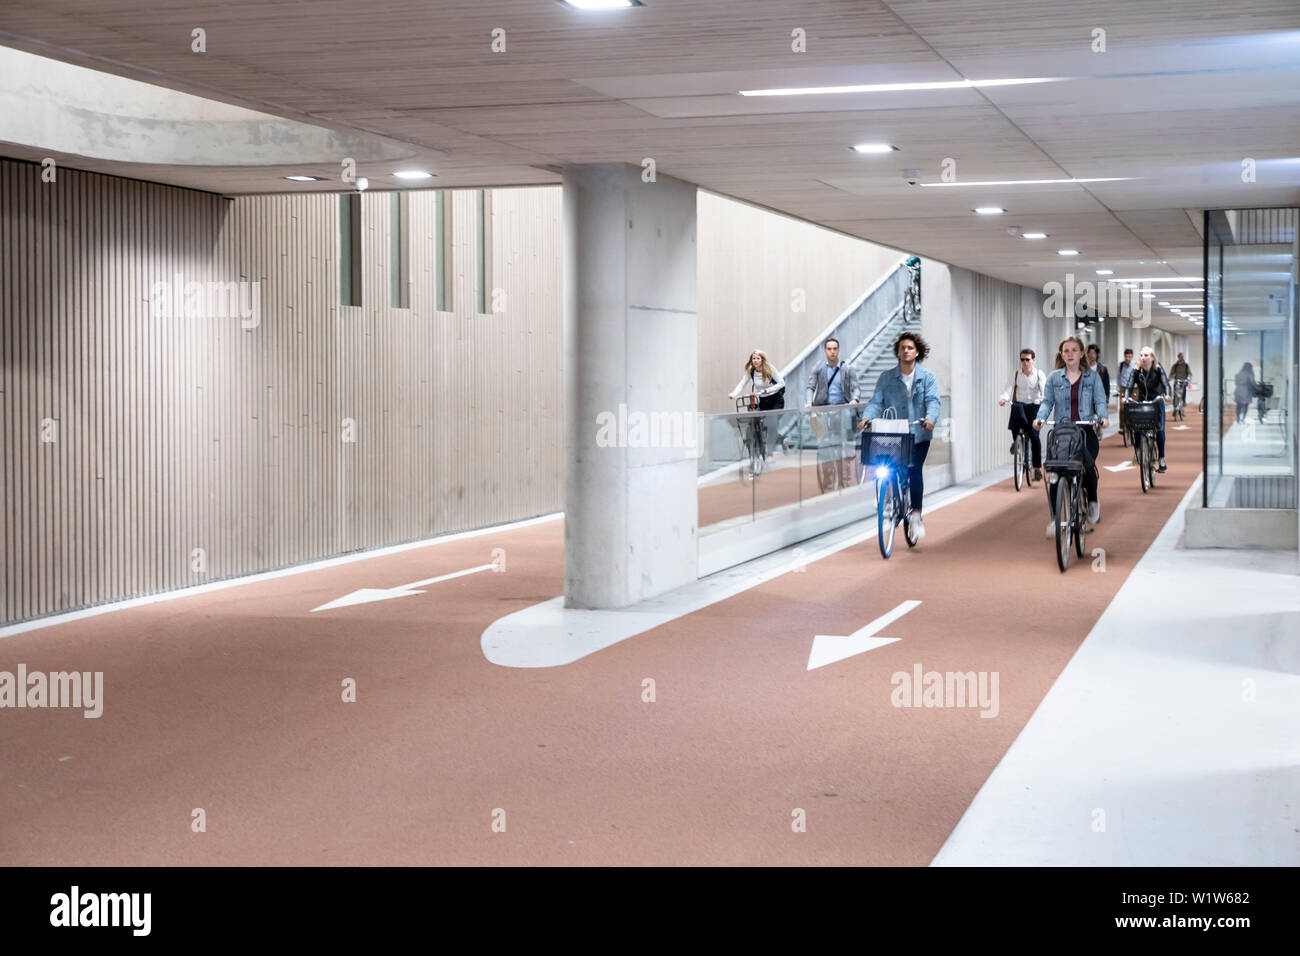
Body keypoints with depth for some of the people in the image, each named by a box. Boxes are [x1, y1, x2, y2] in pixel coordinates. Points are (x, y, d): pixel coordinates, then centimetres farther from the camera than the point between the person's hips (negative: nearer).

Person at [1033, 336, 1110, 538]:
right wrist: (1040, 417, -14)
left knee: (1088, 465, -22)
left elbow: (1100, 401, 4)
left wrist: (1103, 417, -17)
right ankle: (1054, 517, -5)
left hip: (1086, 431, -1)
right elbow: (1047, 401, 5)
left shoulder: (1092, 377, 10)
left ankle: (1093, 500, 8)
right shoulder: (1054, 378, 12)